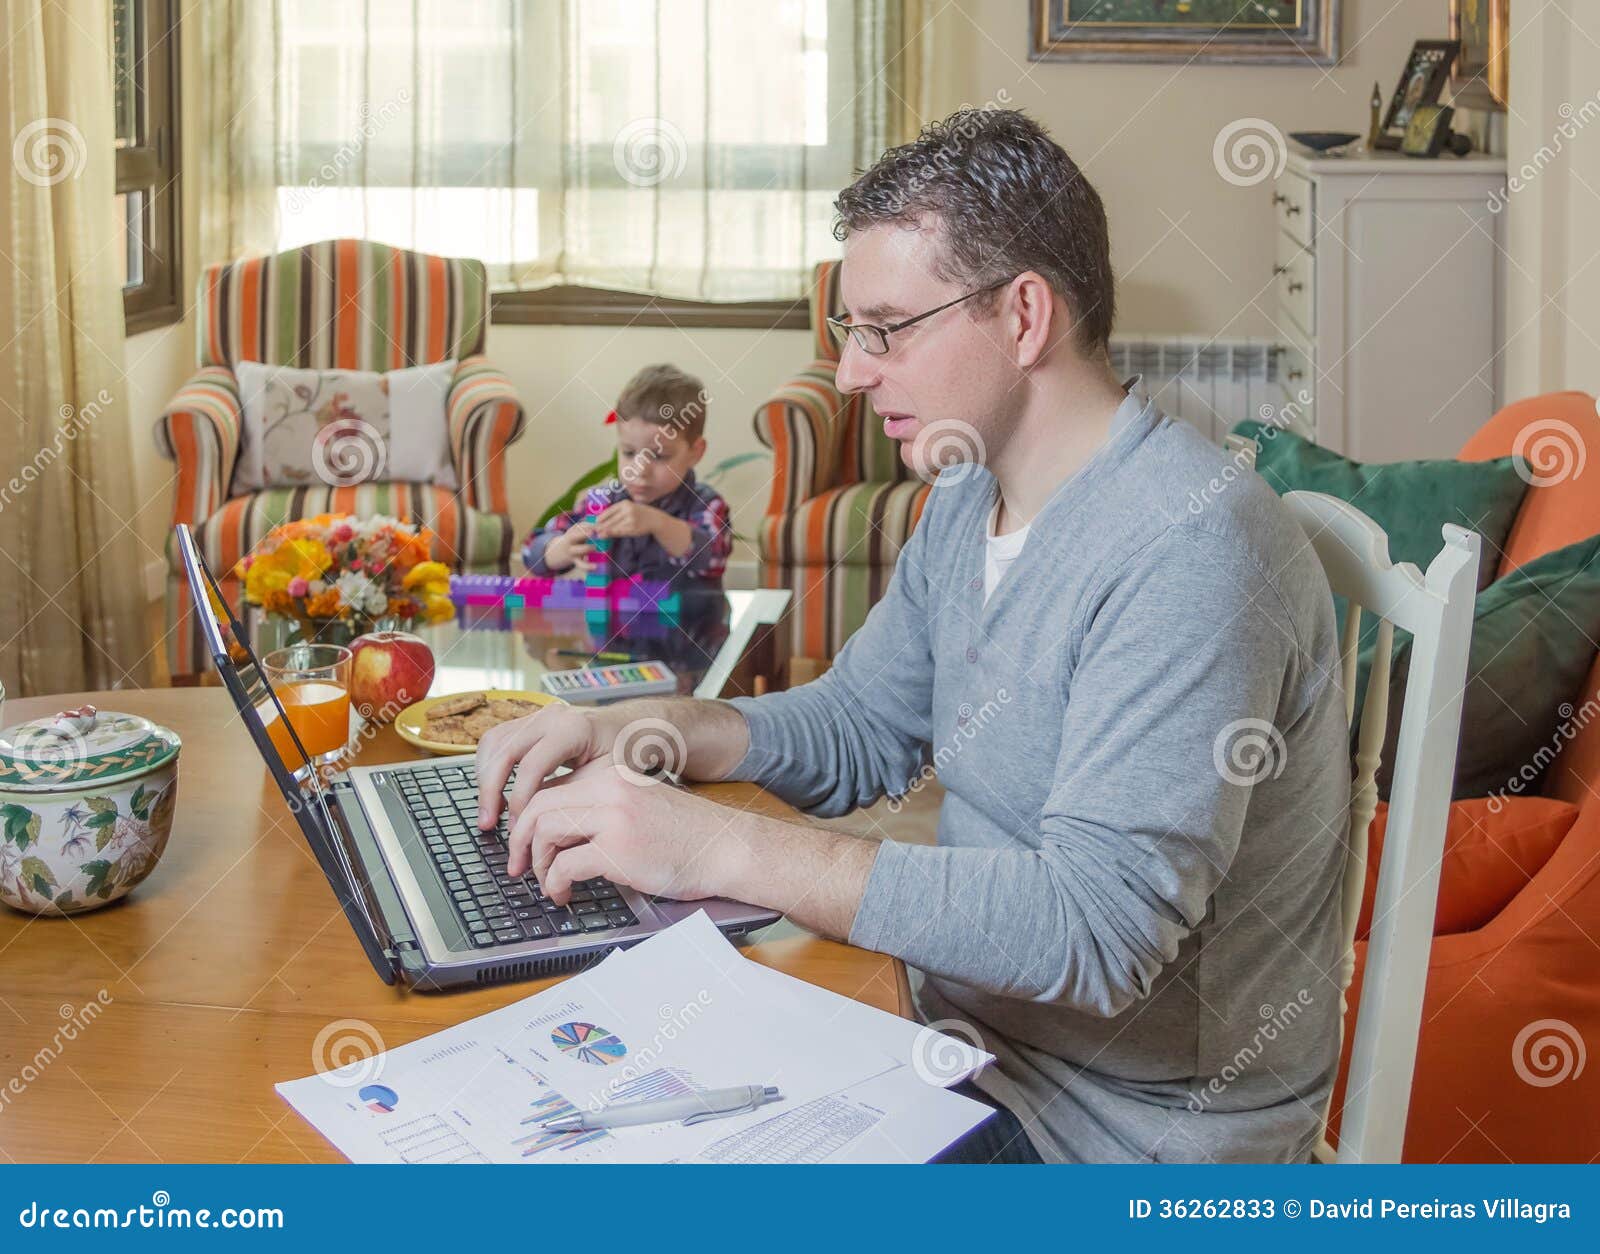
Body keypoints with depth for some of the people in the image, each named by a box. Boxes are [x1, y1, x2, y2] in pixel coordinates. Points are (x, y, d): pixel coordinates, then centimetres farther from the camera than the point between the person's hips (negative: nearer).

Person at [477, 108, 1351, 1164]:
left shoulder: (1188, 545, -26)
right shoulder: (969, 504, 6)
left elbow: (1098, 929, -33)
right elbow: (858, 730, 16)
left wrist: (716, 848, -34)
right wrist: (635, 729, -3)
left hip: (1134, 1127, -8)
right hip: (972, 1036, 8)